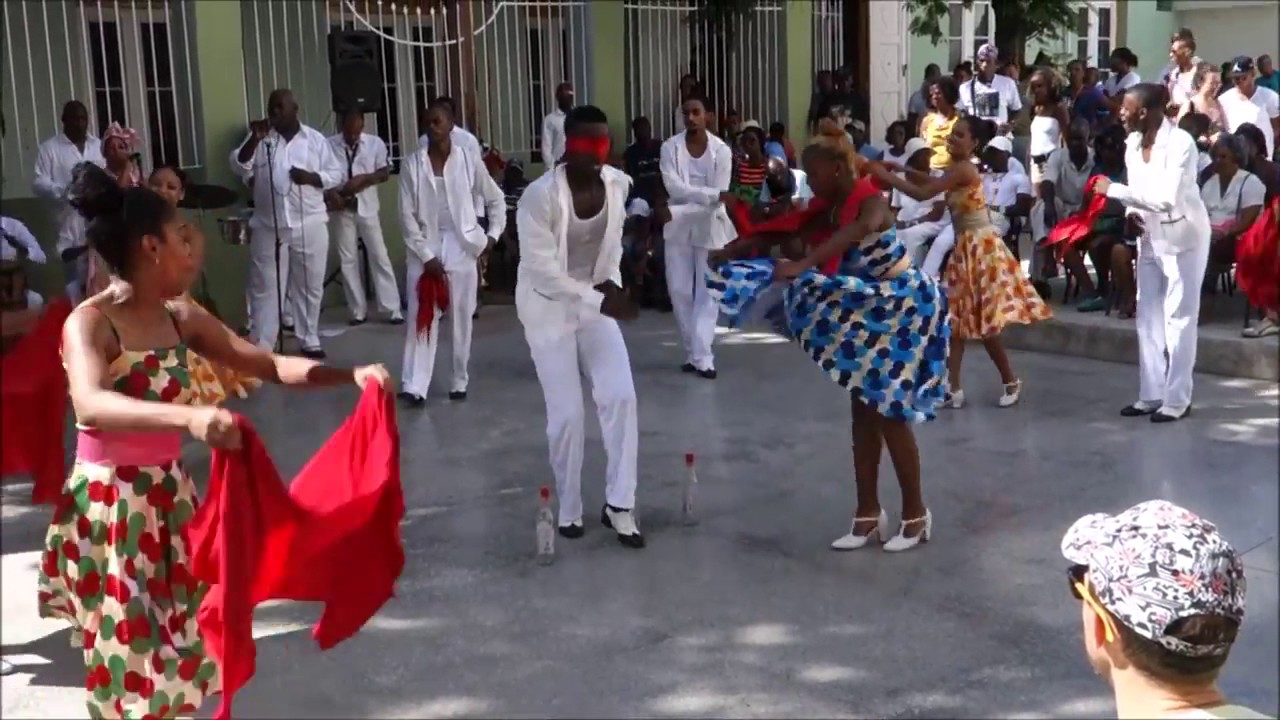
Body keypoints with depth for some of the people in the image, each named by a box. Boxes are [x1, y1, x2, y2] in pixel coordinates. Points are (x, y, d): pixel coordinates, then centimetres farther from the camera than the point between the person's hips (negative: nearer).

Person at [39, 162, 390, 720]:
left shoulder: (182, 319, 3)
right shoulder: (89, 323, -18)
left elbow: (268, 365, 7)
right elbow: (91, 407, -37)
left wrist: (350, 374, -7)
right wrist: (190, 417, -52)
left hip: (169, 495, 7)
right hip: (110, 504, -7)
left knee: (179, 639, 12)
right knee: (131, 654, 1)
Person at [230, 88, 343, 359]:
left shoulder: (316, 139, 4)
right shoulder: (261, 140, 4)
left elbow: (335, 173, 5)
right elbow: (239, 167, -7)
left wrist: (312, 177, -13)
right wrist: (254, 139, -20)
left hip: (309, 224, 0)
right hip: (268, 226, 0)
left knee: (310, 286, 10)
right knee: (265, 288, 2)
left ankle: (310, 341, 23)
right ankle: (260, 347, 6)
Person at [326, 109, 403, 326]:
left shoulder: (375, 143, -2)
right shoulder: (329, 145, -4)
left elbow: (385, 173, 0)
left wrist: (363, 179, -16)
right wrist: (331, 194, -17)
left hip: (367, 207, 0)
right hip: (341, 209, 0)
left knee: (379, 256, 0)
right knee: (348, 260, 4)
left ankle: (392, 309, 3)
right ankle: (358, 311, 13)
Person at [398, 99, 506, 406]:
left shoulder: (468, 161, -2)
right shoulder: (412, 164, -2)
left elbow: (496, 198, 10)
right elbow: (407, 215, -3)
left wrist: (493, 234, 1)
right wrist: (427, 255, -9)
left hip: (462, 249, 0)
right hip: (424, 251, 0)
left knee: (461, 319, 8)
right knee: (422, 320, -4)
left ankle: (459, 381, 21)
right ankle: (414, 386, -5)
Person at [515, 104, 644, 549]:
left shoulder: (618, 184, -6)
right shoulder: (540, 195, -25)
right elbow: (543, 272, -26)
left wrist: (611, 283, -5)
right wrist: (598, 300, -31)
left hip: (595, 302, 5)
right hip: (549, 308, -5)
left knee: (620, 395, -7)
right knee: (567, 413, -3)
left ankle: (619, 504, 5)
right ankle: (569, 510, 18)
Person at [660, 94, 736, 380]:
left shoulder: (721, 150, -8)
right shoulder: (670, 147, -5)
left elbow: (717, 200, -13)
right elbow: (674, 188, -18)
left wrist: (678, 212, -23)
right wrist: (713, 194, -29)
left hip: (709, 227, -1)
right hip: (678, 228, 1)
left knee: (706, 292, -3)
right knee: (680, 291, 3)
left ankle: (702, 357, -3)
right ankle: (692, 353, 14)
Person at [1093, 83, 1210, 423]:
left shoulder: (1180, 143, -23)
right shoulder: (1133, 143, 0)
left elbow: (1167, 198, -31)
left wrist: (1114, 190, -28)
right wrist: (1132, 214, -10)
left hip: (1182, 236, -7)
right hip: (1150, 236, 7)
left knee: (1178, 317, -3)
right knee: (1148, 318, 9)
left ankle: (1177, 399, 5)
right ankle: (1151, 395, 18)